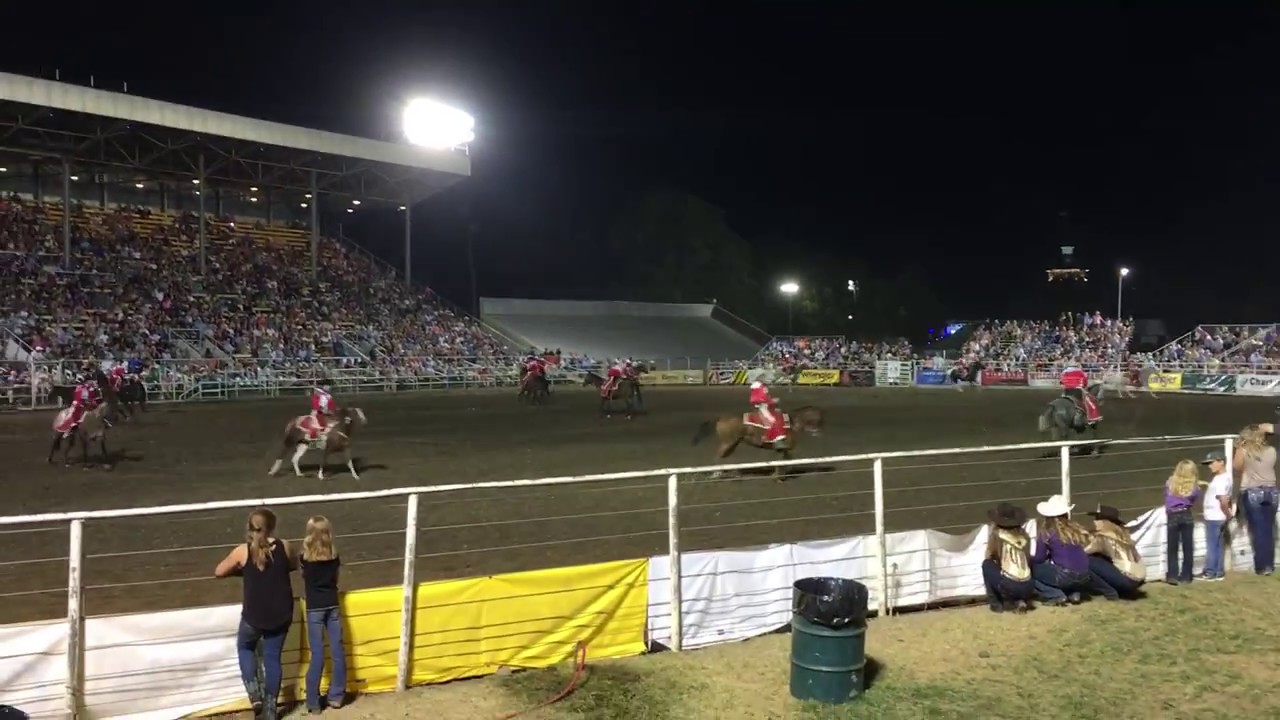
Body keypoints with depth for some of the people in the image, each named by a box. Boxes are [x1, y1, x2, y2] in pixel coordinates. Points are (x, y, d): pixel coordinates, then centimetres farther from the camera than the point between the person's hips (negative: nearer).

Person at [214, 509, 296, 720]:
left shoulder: (242, 551, -11)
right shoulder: (284, 547, -6)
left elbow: (219, 572, 3)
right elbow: (293, 566, 14)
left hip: (254, 614, -2)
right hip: (281, 613, 2)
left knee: (245, 647, 26)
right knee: (273, 657, 15)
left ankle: (254, 693, 12)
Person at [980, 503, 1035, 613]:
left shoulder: (997, 534, 2)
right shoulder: (1024, 535, 14)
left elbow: (990, 556, 12)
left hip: (1008, 586, -4)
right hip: (1027, 588, 4)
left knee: (987, 564, 21)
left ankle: (995, 603, 16)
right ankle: (1021, 601, 12)